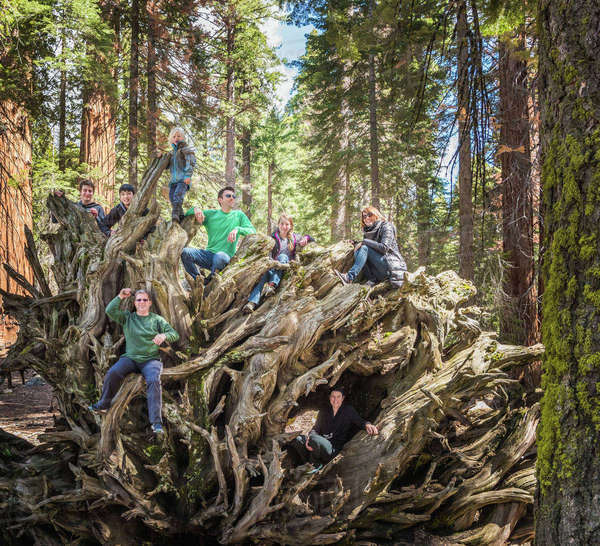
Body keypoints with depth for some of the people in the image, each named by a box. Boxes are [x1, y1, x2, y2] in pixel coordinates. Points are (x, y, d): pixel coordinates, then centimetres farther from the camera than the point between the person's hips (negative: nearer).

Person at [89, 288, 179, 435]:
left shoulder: (157, 319, 12)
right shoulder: (127, 317, 15)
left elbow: (175, 334, 4)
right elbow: (110, 311, 0)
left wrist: (164, 336, -17)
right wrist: (120, 297, -3)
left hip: (151, 359, -1)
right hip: (130, 358, 1)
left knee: (154, 380, -31)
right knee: (113, 372, -28)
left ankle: (156, 422, -33)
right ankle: (103, 404, -6)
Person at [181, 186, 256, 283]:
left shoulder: (239, 215, 9)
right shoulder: (211, 214, 13)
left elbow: (253, 231, -1)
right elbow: (186, 216, 17)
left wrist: (237, 229, -20)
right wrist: (195, 209, -6)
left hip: (226, 256, -3)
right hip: (208, 254, 3)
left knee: (220, 256, -40)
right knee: (185, 252, -24)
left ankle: (208, 282, -12)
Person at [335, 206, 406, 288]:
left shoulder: (386, 226, -2)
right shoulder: (367, 231, 19)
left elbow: (384, 248, -16)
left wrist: (364, 242, -13)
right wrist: (355, 243, -3)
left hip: (391, 265, -7)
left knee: (365, 248, -19)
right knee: (357, 251, -9)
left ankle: (350, 277, -33)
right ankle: (372, 280, -25)